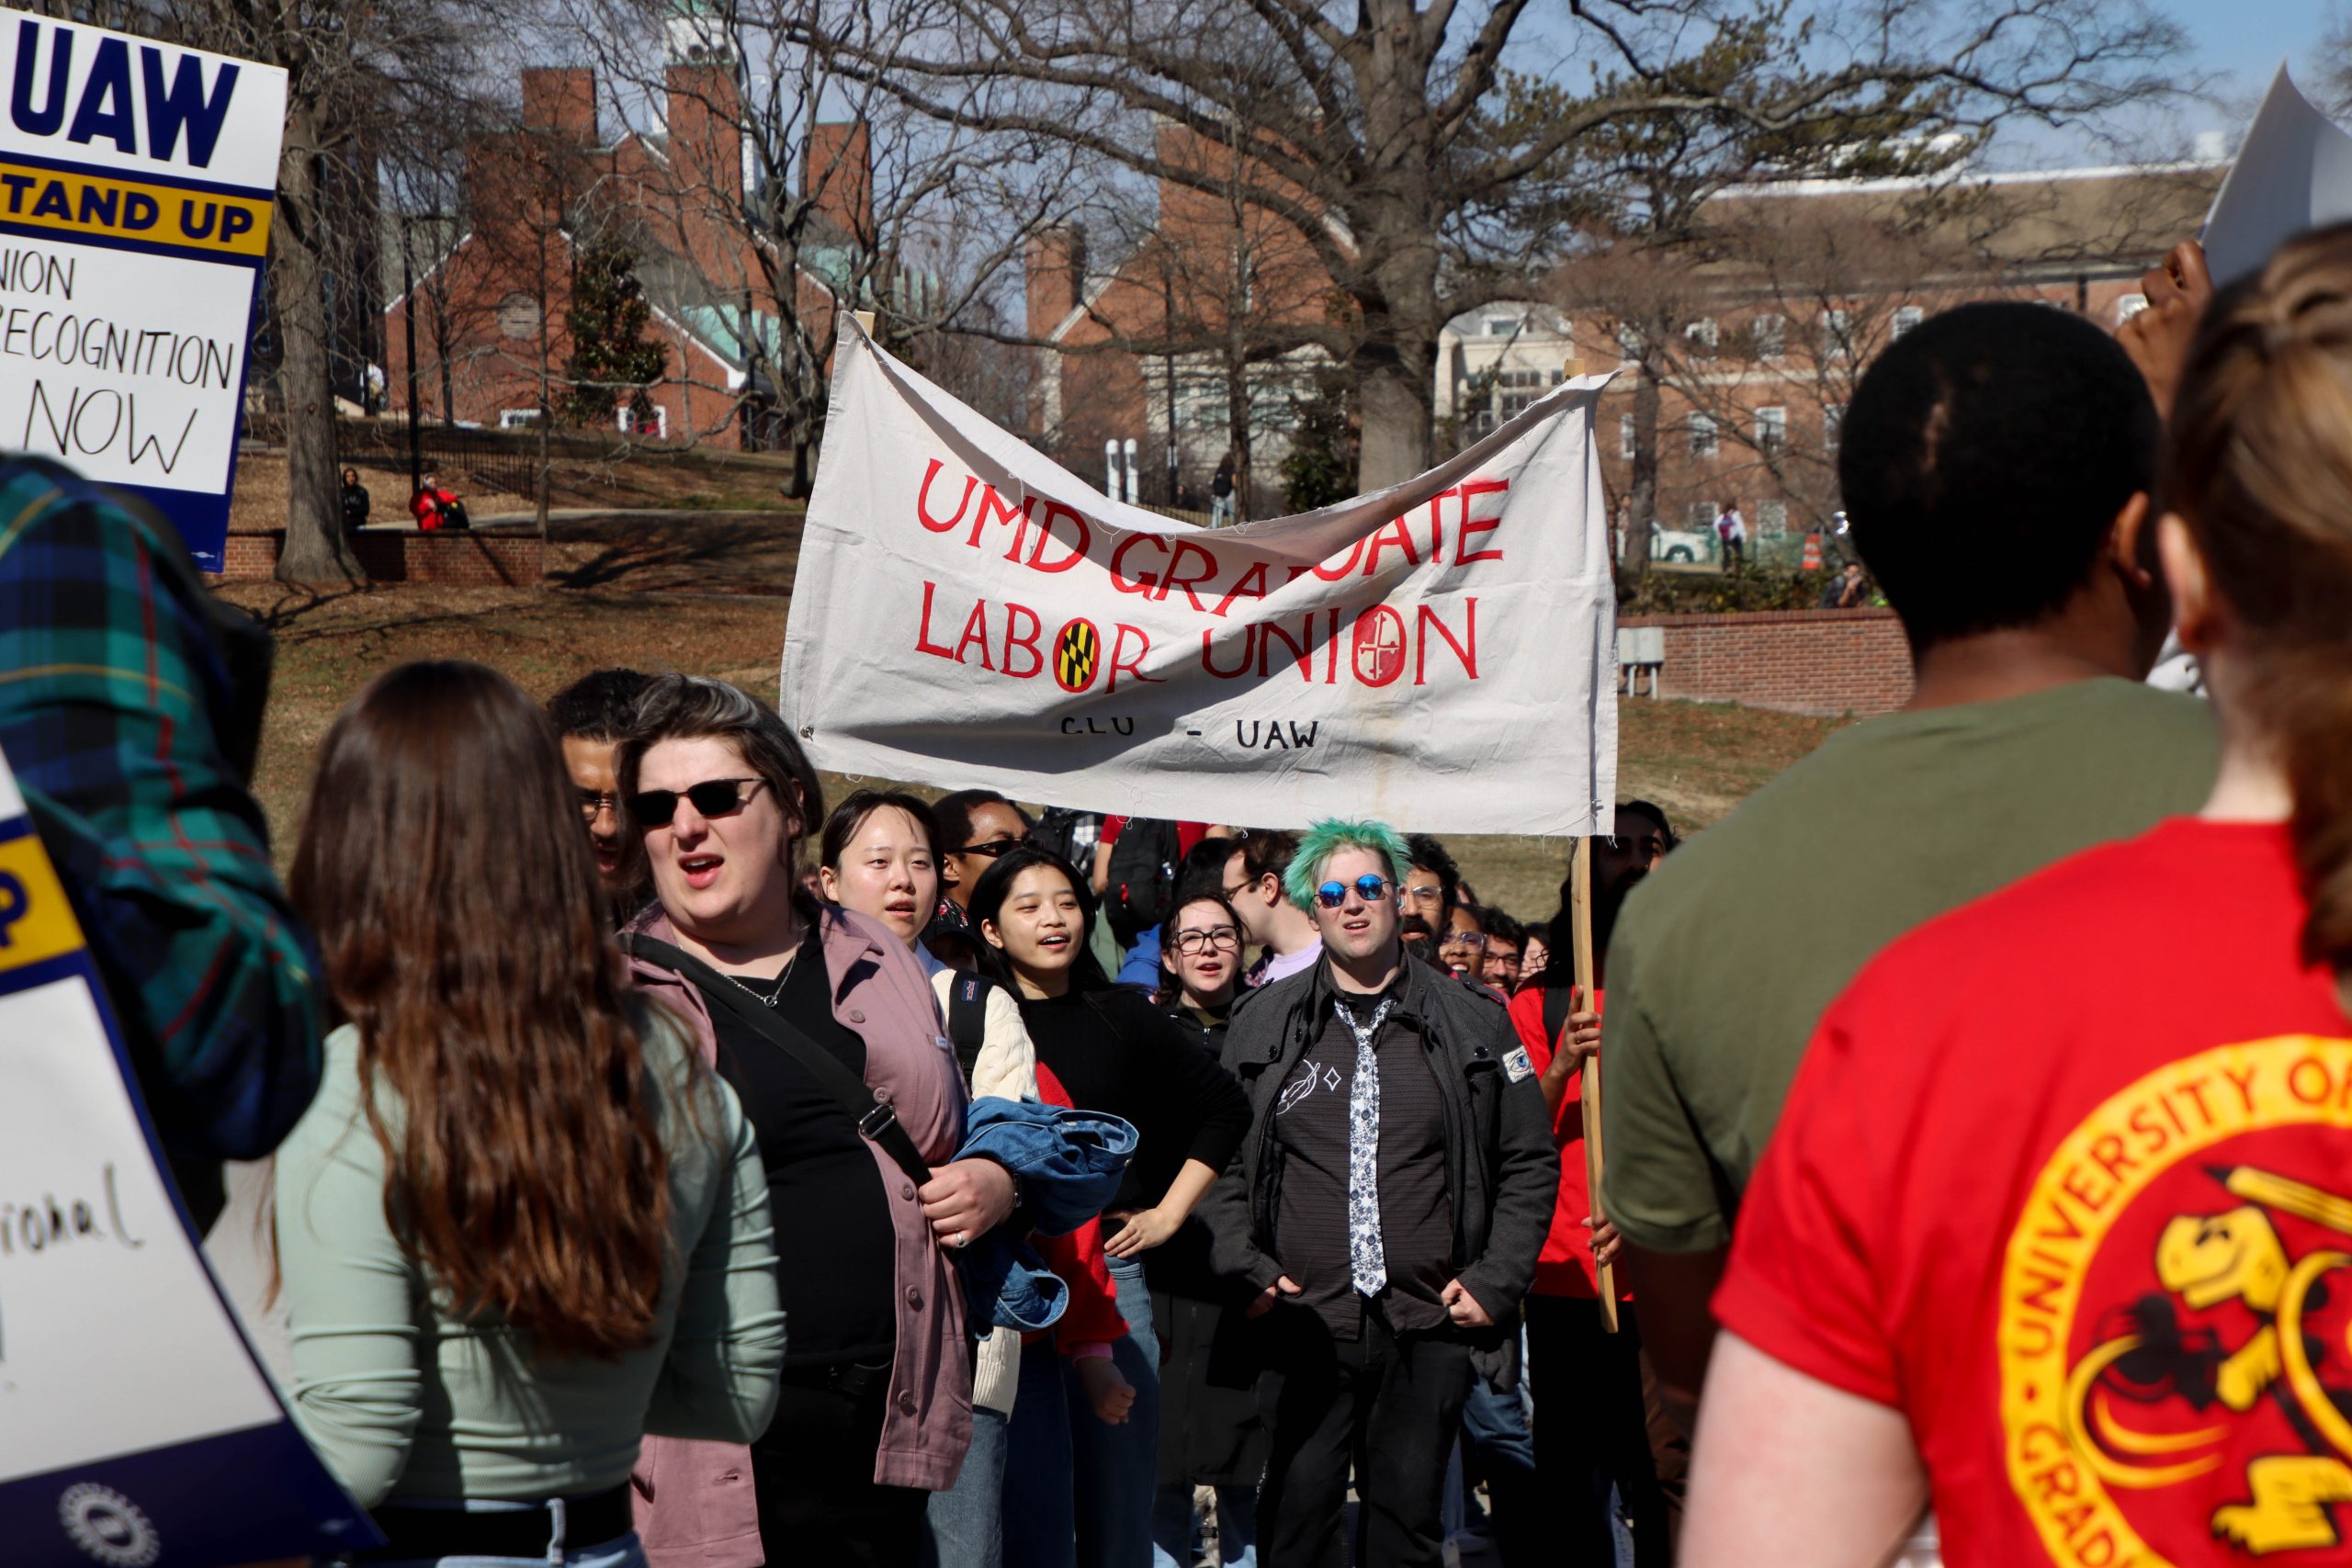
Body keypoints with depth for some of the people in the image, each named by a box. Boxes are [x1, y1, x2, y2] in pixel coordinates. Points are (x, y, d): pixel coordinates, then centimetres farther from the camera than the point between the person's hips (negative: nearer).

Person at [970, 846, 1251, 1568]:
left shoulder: (1121, 1017, 10)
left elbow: (1224, 1107, 19)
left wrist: (1169, 1212, 14)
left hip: (1112, 1272, 3)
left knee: (1122, 1495, 7)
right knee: (1028, 1507, -3)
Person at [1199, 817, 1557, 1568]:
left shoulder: (1472, 1020, 7)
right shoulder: (1263, 1022, 8)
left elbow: (1531, 1161, 10)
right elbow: (1219, 1159, 10)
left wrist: (1496, 1281, 1)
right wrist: (1244, 1268, -2)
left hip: (1429, 1329, 1)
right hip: (1302, 1326, 0)